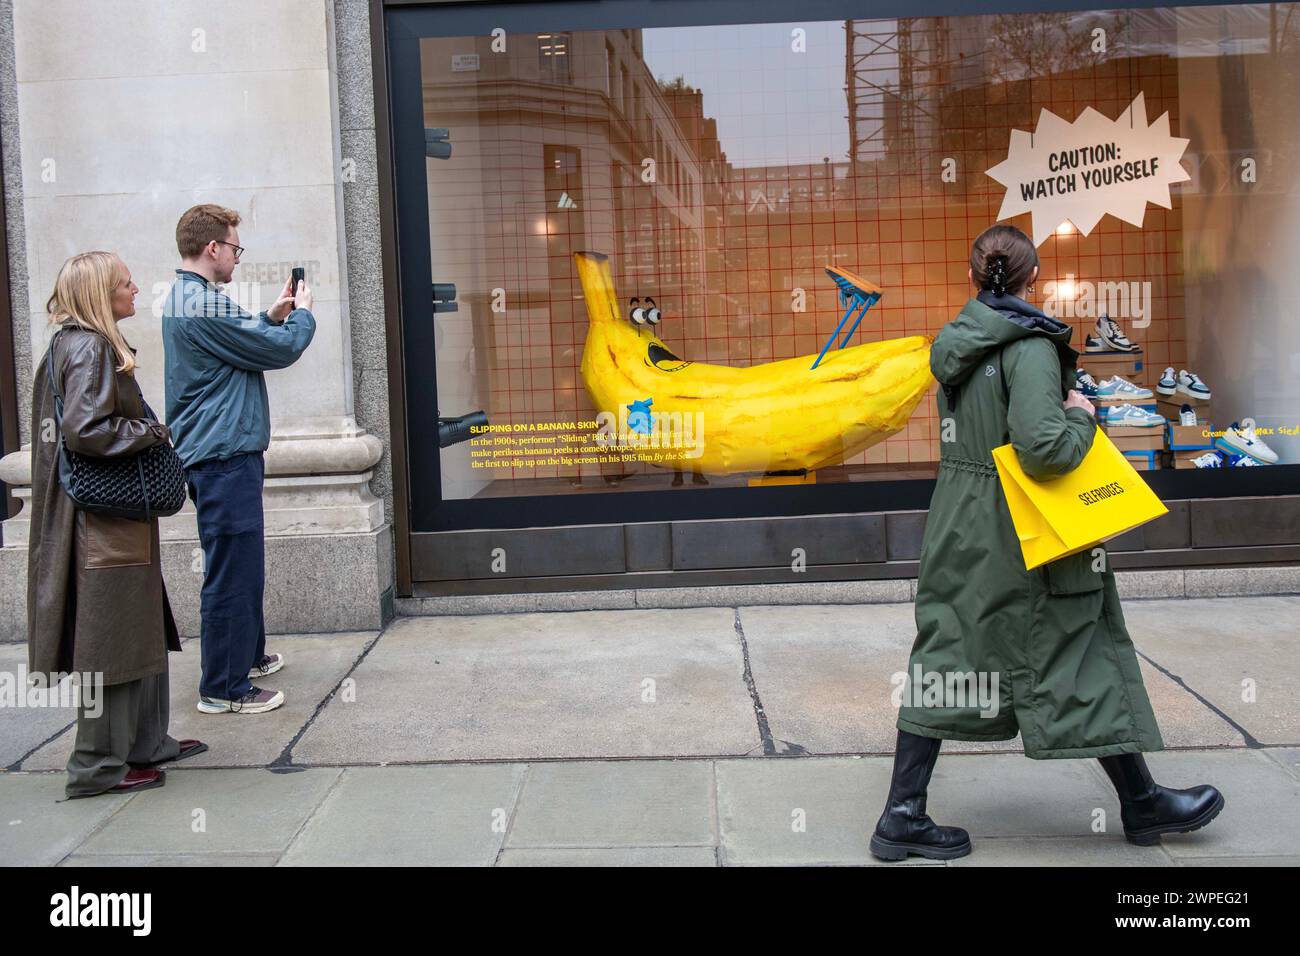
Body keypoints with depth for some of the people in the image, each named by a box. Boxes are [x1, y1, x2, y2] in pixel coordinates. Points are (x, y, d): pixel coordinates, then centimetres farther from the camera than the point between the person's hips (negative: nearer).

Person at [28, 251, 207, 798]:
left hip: (117, 514, 10)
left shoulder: (75, 344, 15)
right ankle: (100, 766, 9)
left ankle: (146, 743, 28)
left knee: (141, 634, 17)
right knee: (110, 642, -2)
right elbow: (84, 430, -25)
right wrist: (150, 432, -13)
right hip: (103, 516, -10)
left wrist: (145, 430, 9)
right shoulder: (90, 349, -16)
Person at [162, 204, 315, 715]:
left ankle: (247, 654, 36)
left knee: (241, 562, 22)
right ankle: (224, 688, 3)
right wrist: (302, 313, 2)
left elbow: (244, 343, 20)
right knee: (232, 571, -4)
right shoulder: (205, 304, -19)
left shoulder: (181, 299, 14)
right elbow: (282, 350, -15)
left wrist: (272, 317, 10)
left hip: (213, 452, 11)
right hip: (225, 456, -11)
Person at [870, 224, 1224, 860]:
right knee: (1076, 653, 8)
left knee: (944, 657, 9)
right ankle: (1141, 804, 28)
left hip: (958, 528, 7)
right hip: (1018, 532, -7)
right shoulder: (1030, 344, -17)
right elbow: (1044, 446, -28)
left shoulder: (955, 341, 6)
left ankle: (902, 815, 11)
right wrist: (1081, 419, -9)